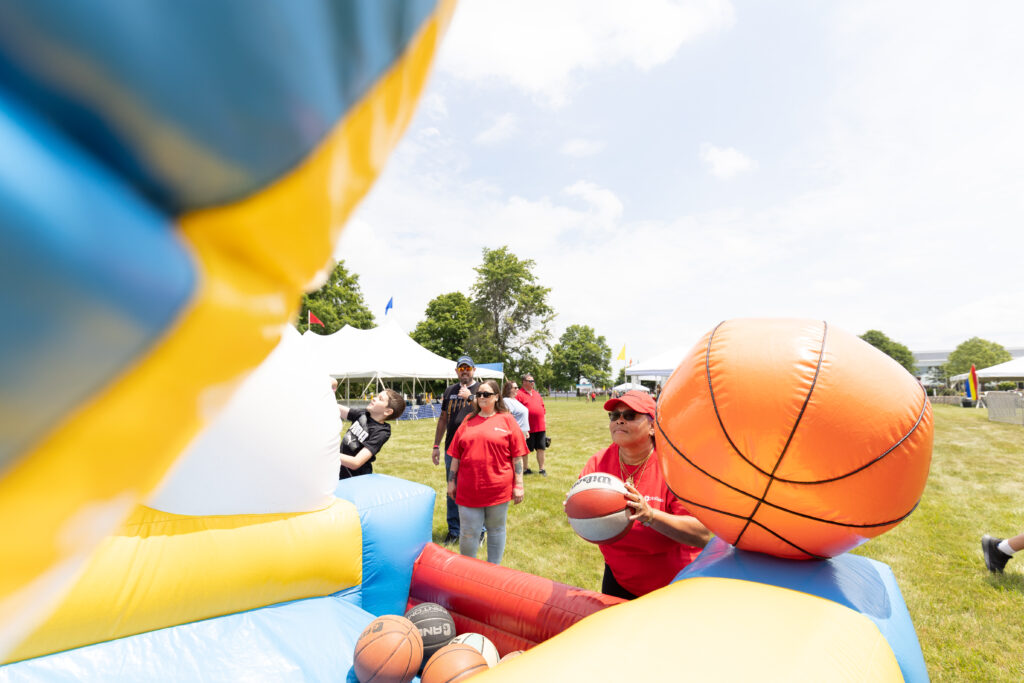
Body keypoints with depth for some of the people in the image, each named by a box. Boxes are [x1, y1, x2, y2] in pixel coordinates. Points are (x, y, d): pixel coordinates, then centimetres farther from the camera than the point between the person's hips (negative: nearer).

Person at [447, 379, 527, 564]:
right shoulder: (468, 421, 8)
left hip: (498, 488, -2)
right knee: (468, 533, 8)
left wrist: (518, 485, -5)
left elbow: (517, 456, -2)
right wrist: (451, 481, 9)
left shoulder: (507, 420, -1)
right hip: (469, 489, 2)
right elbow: (456, 455, 11)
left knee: (496, 530, 14)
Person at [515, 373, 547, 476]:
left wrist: (544, 423, 16)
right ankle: (526, 469, 21)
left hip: (540, 427, 6)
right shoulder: (519, 394, -8)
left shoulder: (536, 393, 13)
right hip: (528, 428, -6)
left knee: (541, 448, 11)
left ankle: (541, 469, 23)